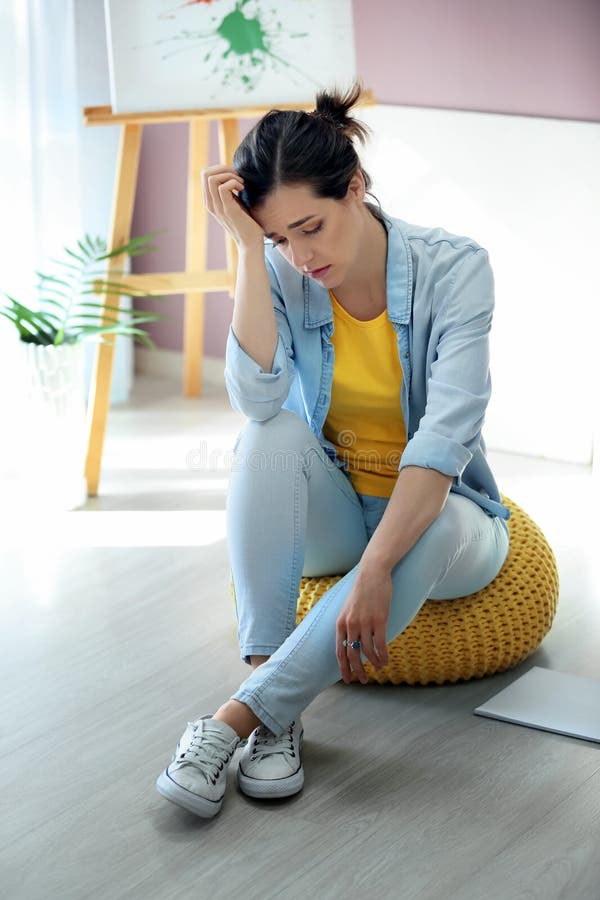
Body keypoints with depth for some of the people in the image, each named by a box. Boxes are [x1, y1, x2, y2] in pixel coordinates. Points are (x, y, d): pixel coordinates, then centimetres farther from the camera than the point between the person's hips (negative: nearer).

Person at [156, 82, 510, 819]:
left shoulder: (453, 268, -18)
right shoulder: (281, 273, -10)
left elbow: (446, 434, -29)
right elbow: (258, 395, -28)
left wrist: (376, 569, -41)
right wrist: (250, 246, -30)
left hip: (436, 514, -2)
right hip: (331, 515, 3)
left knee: (440, 529, -38)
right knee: (271, 434, -29)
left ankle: (239, 716, -35)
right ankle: (279, 710, -34)